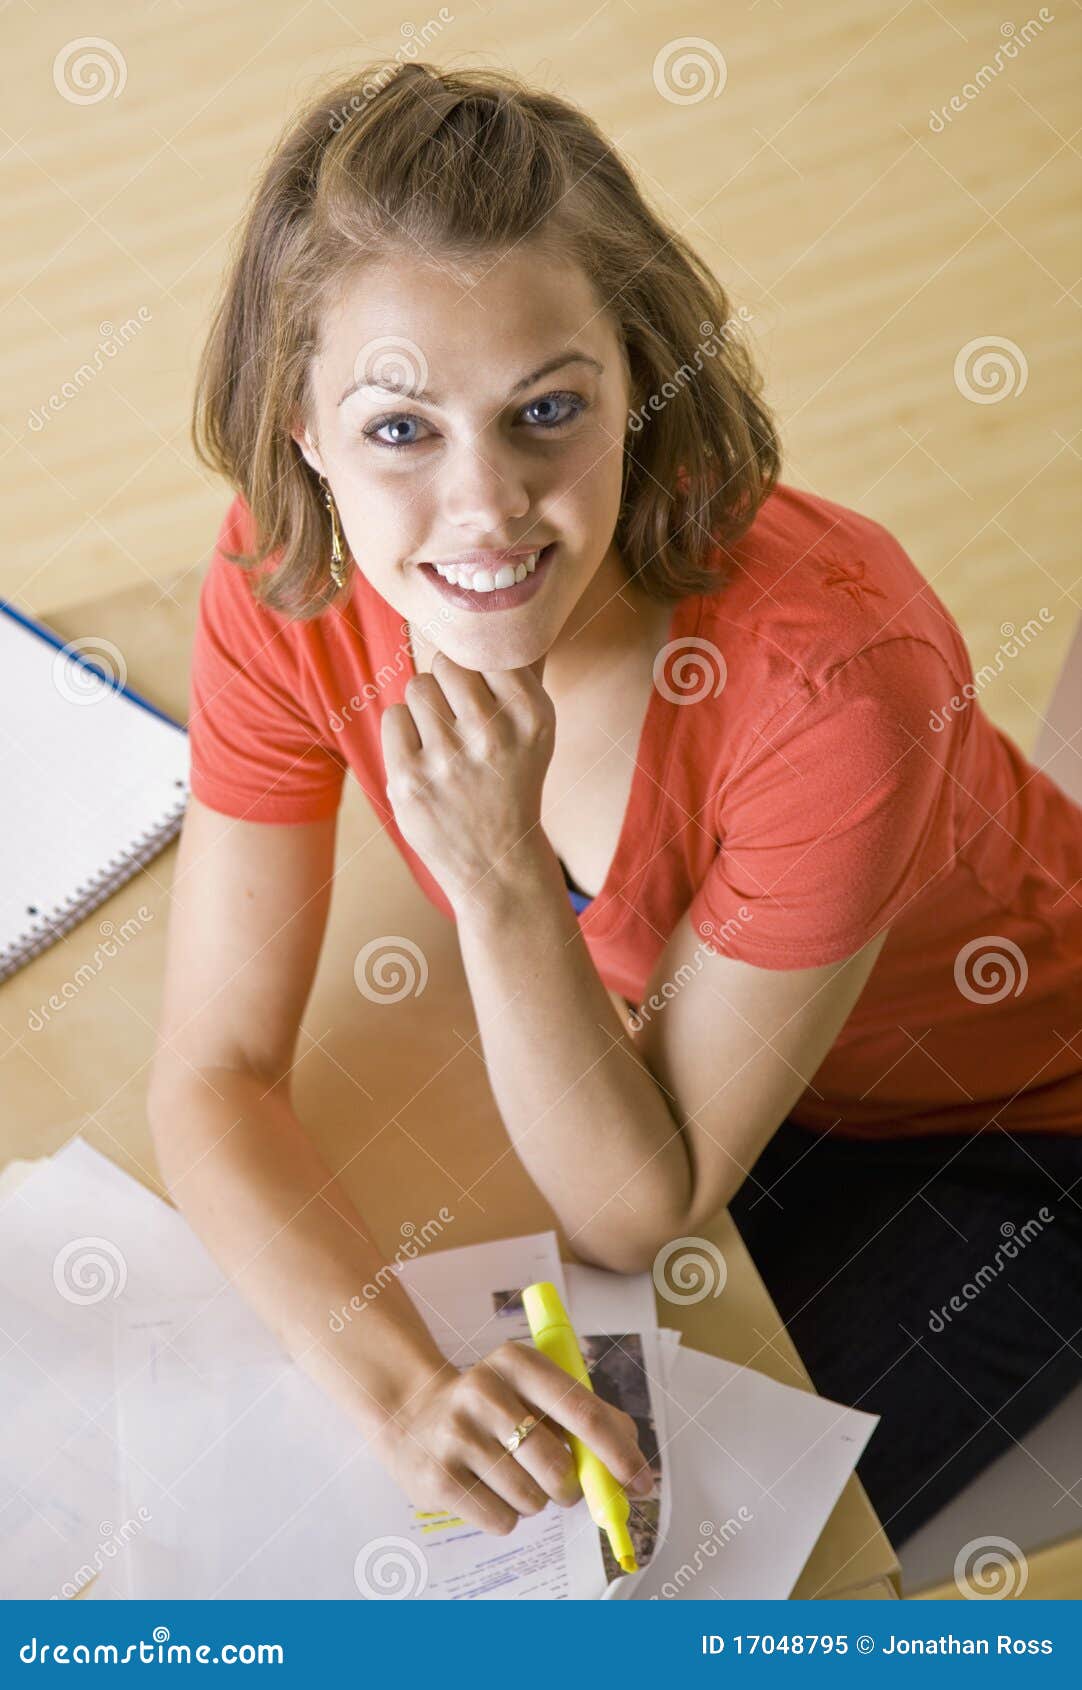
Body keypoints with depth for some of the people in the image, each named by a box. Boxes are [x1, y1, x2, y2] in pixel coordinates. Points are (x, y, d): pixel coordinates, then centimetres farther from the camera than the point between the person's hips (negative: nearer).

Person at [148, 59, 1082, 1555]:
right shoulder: (287, 584, -25)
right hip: (635, 1057, 4)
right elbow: (214, 1072, -19)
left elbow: (637, 1219, -28)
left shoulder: (830, 672, -39)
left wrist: (504, 877, -44)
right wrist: (397, 1384, -35)